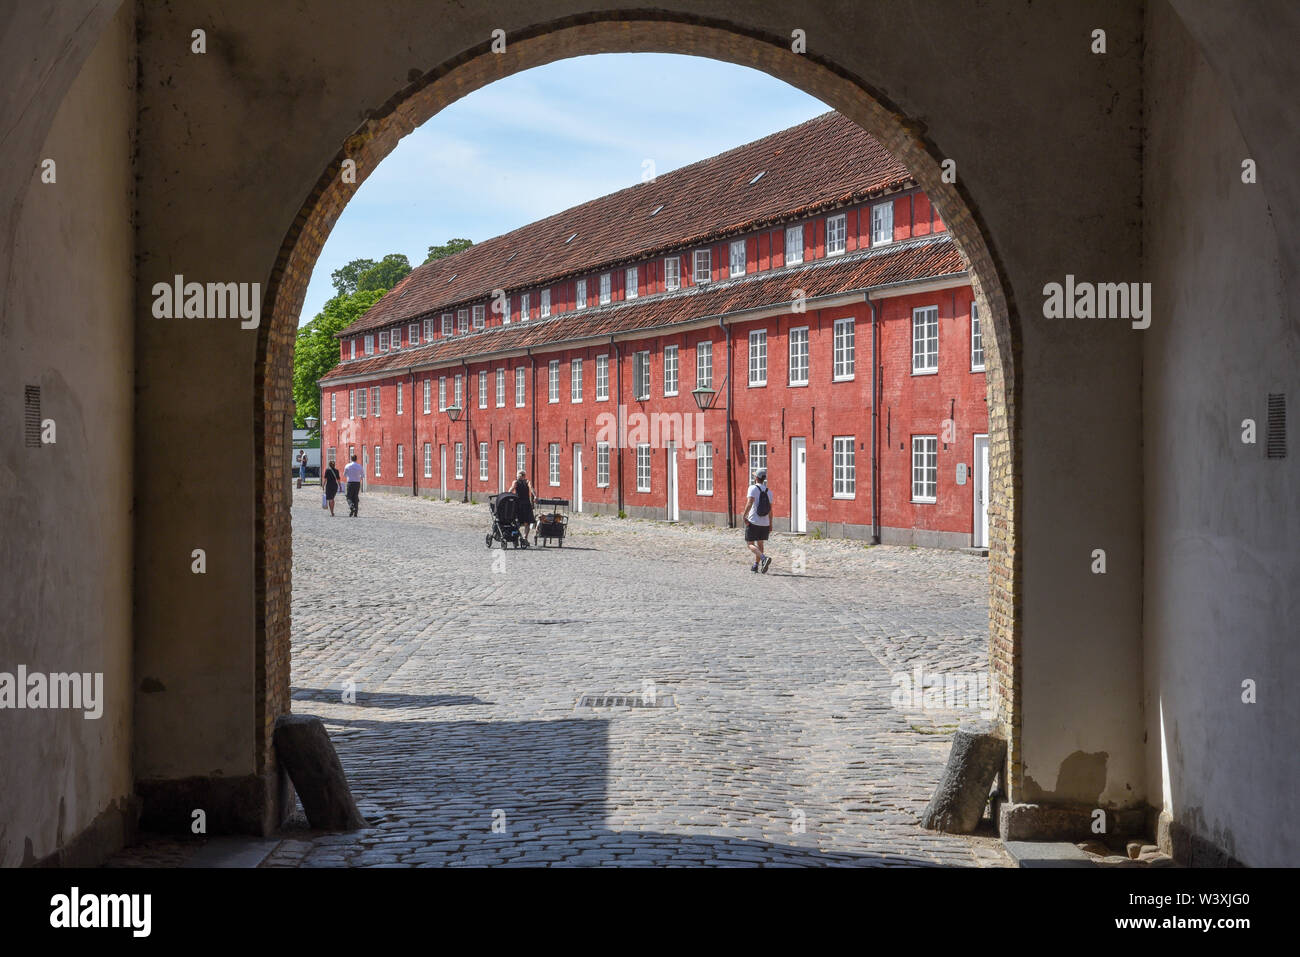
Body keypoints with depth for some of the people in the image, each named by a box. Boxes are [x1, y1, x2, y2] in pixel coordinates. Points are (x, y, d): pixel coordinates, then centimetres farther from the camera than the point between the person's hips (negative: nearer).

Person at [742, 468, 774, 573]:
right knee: (760, 544, 17)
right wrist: (770, 524, 14)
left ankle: (764, 558, -23)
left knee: (750, 544, -1)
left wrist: (744, 516, -13)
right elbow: (770, 509, 8)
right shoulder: (768, 491, 7)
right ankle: (755, 566, 18)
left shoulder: (753, 488, -8)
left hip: (753, 522, -5)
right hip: (765, 523, 5)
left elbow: (749, 503, -21)